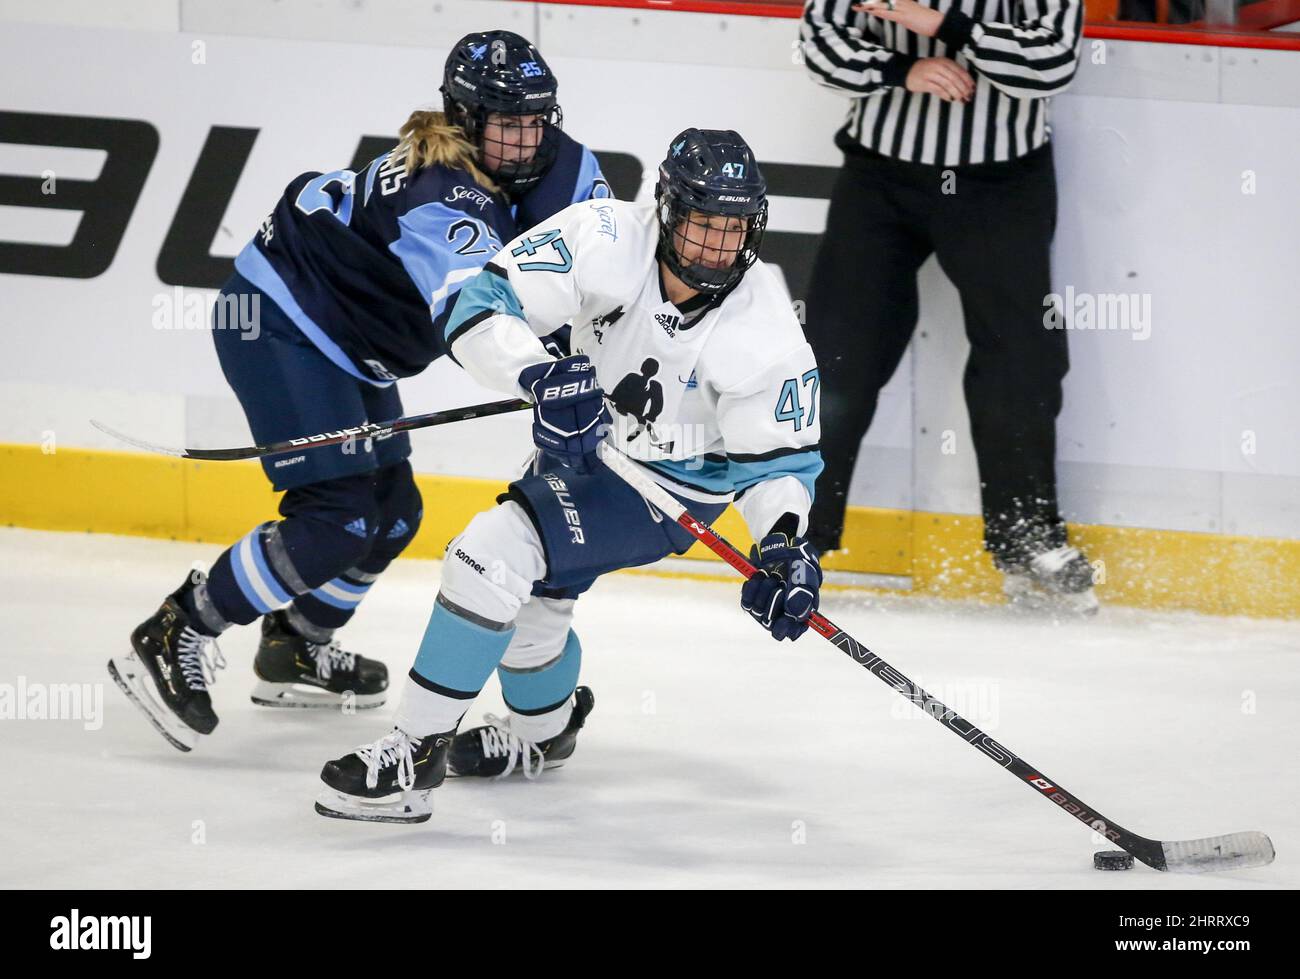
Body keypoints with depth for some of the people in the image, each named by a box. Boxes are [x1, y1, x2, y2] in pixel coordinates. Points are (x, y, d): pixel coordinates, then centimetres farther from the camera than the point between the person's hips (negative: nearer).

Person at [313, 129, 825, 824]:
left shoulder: (764, 334, -24)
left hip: (674, 485, -5)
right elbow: (480, 303, -26)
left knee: (496, 553, -23)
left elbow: (780, 455, -12)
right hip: (582, 441, 5)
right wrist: (542, 375, -43)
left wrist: (785, 545, -28)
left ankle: (412, 757, -17)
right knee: (527, 597, 17)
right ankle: (543, 729, 53)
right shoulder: (607, 240, -24)